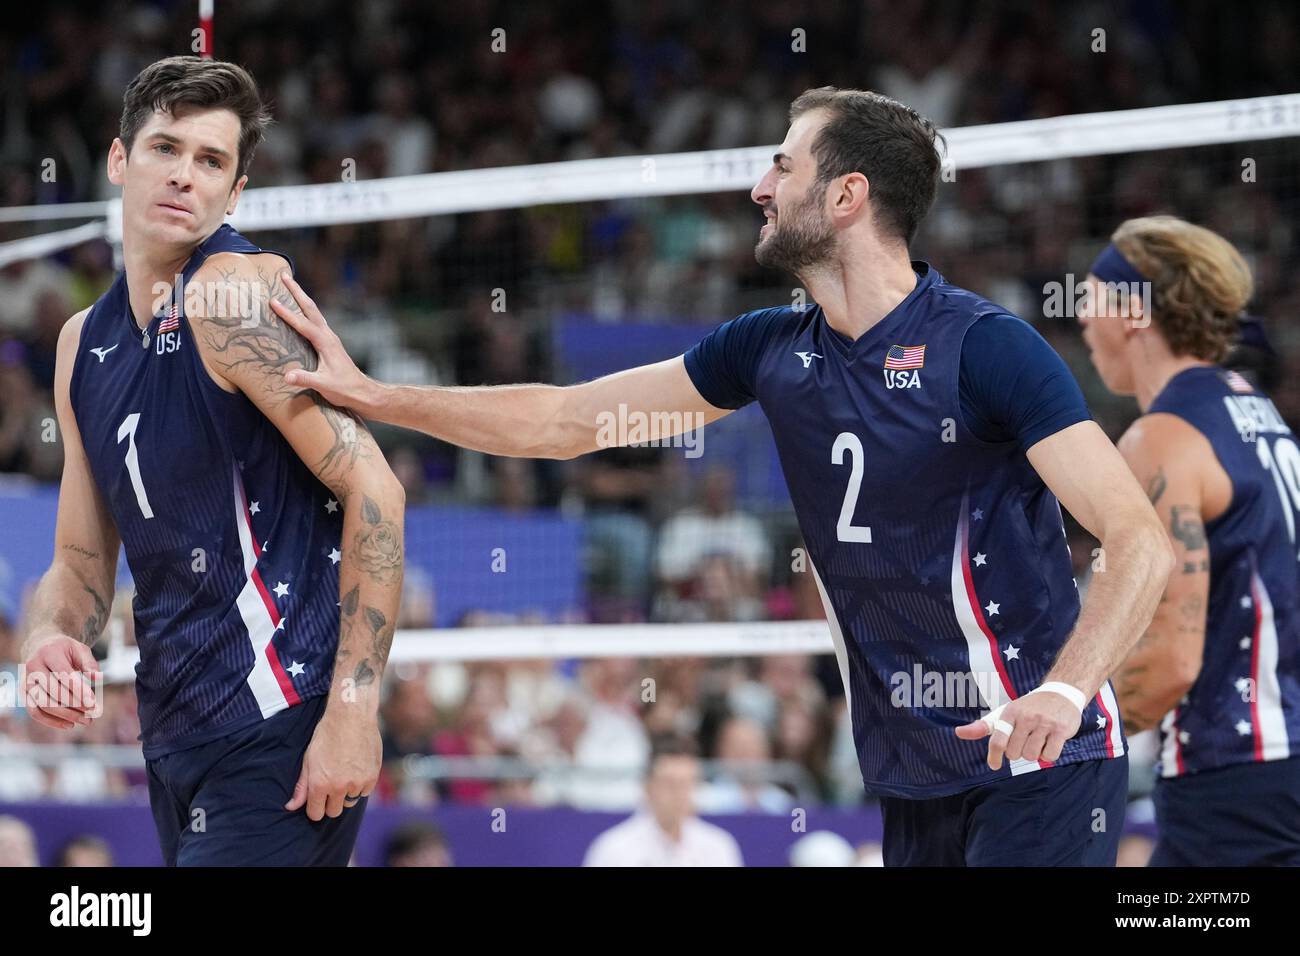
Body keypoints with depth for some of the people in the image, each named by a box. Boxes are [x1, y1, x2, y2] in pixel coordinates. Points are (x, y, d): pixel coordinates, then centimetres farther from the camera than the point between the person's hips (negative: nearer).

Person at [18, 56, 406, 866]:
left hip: (280, 731, -8)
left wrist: (353, 708, -21)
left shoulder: (236, 293, -11)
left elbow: (372, 490, -16)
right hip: (176, 735, 8)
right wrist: (53, 639, -5)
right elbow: (83, 563, 18)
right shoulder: (85, 342, 12)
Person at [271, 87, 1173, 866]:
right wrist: (369, 395, 11)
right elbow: (564, 421, 14)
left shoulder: (986, 347, -16)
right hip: (911, 778, 7)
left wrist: (1063, 692, -37)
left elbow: (1142, 539, -22)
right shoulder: (772, 348, 6)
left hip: (1038, 762, -7)